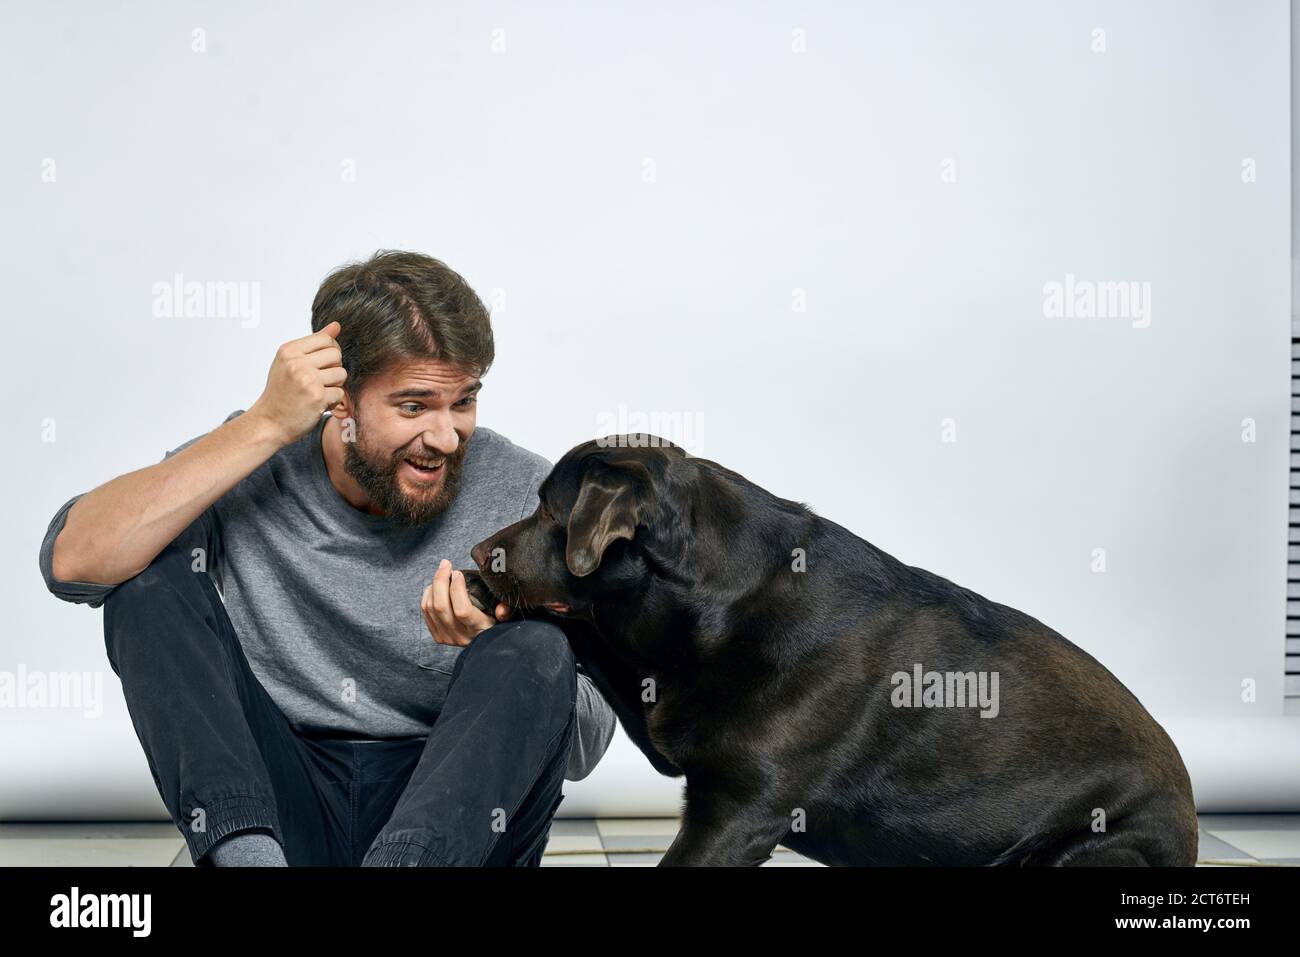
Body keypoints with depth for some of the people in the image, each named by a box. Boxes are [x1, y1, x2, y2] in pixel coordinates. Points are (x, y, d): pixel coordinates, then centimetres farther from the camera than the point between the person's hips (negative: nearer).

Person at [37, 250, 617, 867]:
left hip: (451, 815, -1)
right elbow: (74, 561, -21)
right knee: (150, 572, -13)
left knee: (539, 648, -27)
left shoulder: (526, 496, -7)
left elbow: (584, 746, -5)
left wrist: (496, 649, -27)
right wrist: (265, 427, -23)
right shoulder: (250, 465, -4)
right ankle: (244, 850, -30)